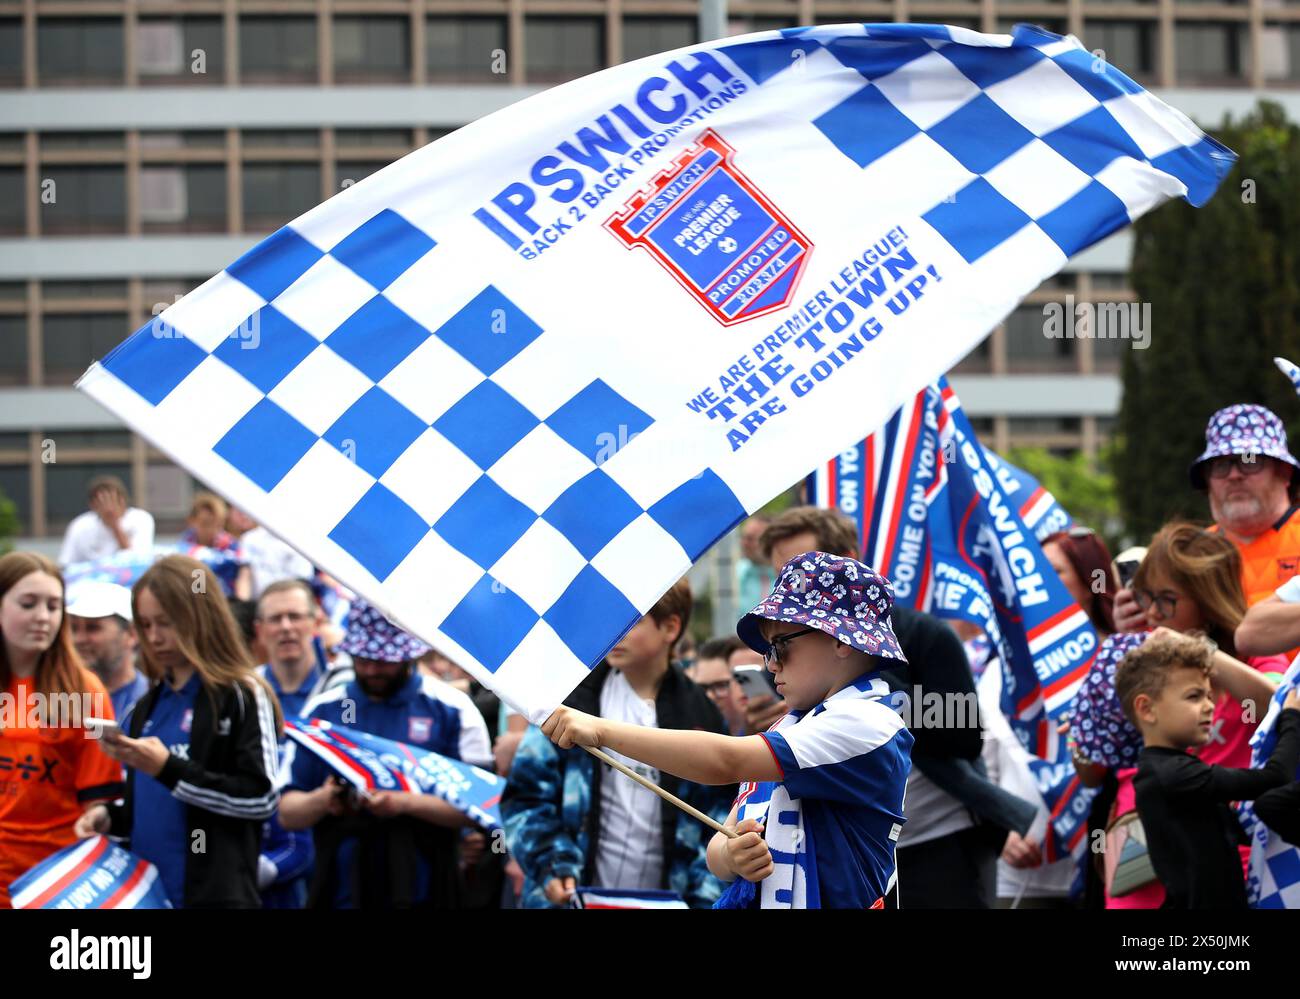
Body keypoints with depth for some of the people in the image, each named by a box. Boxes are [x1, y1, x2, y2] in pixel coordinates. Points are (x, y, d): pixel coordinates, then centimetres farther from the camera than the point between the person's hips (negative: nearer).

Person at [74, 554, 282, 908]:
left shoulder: (243, 697, -4)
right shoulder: (149, 707, 17)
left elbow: (260, 799, -13)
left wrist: (168, 769, -17)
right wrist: (112, 816, 4)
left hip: (214, 893, -7)